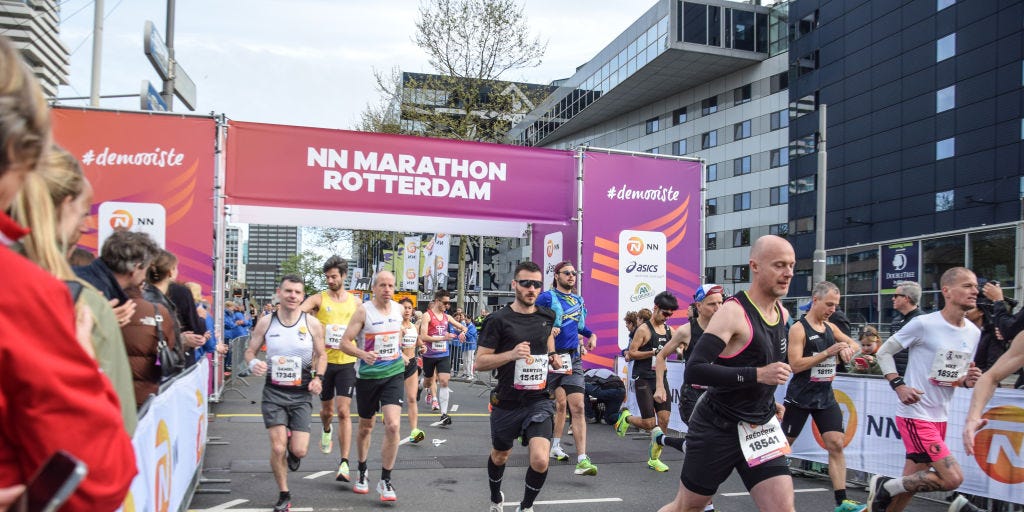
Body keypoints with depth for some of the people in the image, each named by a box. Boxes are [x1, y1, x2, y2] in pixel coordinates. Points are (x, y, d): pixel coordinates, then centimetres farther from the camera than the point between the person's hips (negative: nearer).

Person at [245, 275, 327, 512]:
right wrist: (253, 363, -16)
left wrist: (318, 377, -10)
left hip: (301, 394, 0)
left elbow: (321, 354, 6)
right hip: (274, 392, 0)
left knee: (299, 451, -6)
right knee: (277, 448, -6)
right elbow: (250, 351, 6)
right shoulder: (265, 322, -3)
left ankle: (292, 444, 34)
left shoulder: (312, 323, -5)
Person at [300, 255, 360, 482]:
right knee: (327, 409, 16)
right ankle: (326, 431, 53)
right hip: (324, 361, 0)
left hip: (346, 363, 0)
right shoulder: (319, 299, -3)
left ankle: (344, 464, -6)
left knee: (344, 412, -8)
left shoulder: (355, 302, 5)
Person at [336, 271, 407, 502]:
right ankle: (362, 474, 36)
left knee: (393, 426, -13)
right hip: (368, 375, -2)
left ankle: (385, 481, -1)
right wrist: (362, 354, -31)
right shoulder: (363, 311, -11)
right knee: (365, 427, 13)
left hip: (394, 374, 2)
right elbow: (344, 342, -15)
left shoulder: (398, 308, 2)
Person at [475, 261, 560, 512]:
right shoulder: (499, 319, -11)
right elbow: (480, 362, -11)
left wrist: (552, 357, 6)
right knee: (500, 456, 20)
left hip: (539, 400, 2)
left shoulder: (546, 316, 2)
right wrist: (512, 354, -26)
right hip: (507, 403, -1)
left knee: (540, 460, -18)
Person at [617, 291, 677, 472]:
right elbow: (631, 353, -11)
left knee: (664, 419, -1)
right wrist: (654, 352, -18)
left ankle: (654, 459, 11)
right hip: (644, 379, -6)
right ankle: (626, 417, 25)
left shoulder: (668, 330, 11)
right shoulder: (644, 329, -8)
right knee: (649, 424, -6)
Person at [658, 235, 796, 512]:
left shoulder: (782, 314, 6)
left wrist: (769, 399, 13)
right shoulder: (733, 311, -20)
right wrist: (757, 375, -32)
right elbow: (694, 370, -29)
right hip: (717, 429, -6)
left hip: (760, 429, 6)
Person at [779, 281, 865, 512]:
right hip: (800, 398, -6)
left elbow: (854, 344, 20)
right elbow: (795, 365, -20)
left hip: (825, 397, 6)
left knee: (836, 444, -2)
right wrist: (828, 352, -23)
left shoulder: (831, 328, 8)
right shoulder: (798, 328, -13)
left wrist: (848, 349, -4)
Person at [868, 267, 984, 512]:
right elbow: (884, 352, -5)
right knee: (953, 478, -15)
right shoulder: (924, 324, -14)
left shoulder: (973, 332, 7)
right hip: (915, 415, -7)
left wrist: (968, 381, -3)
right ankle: (886, 486, 2)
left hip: (940, 418, 8)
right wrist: (899, 385, -16)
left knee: (910, 484, 10)